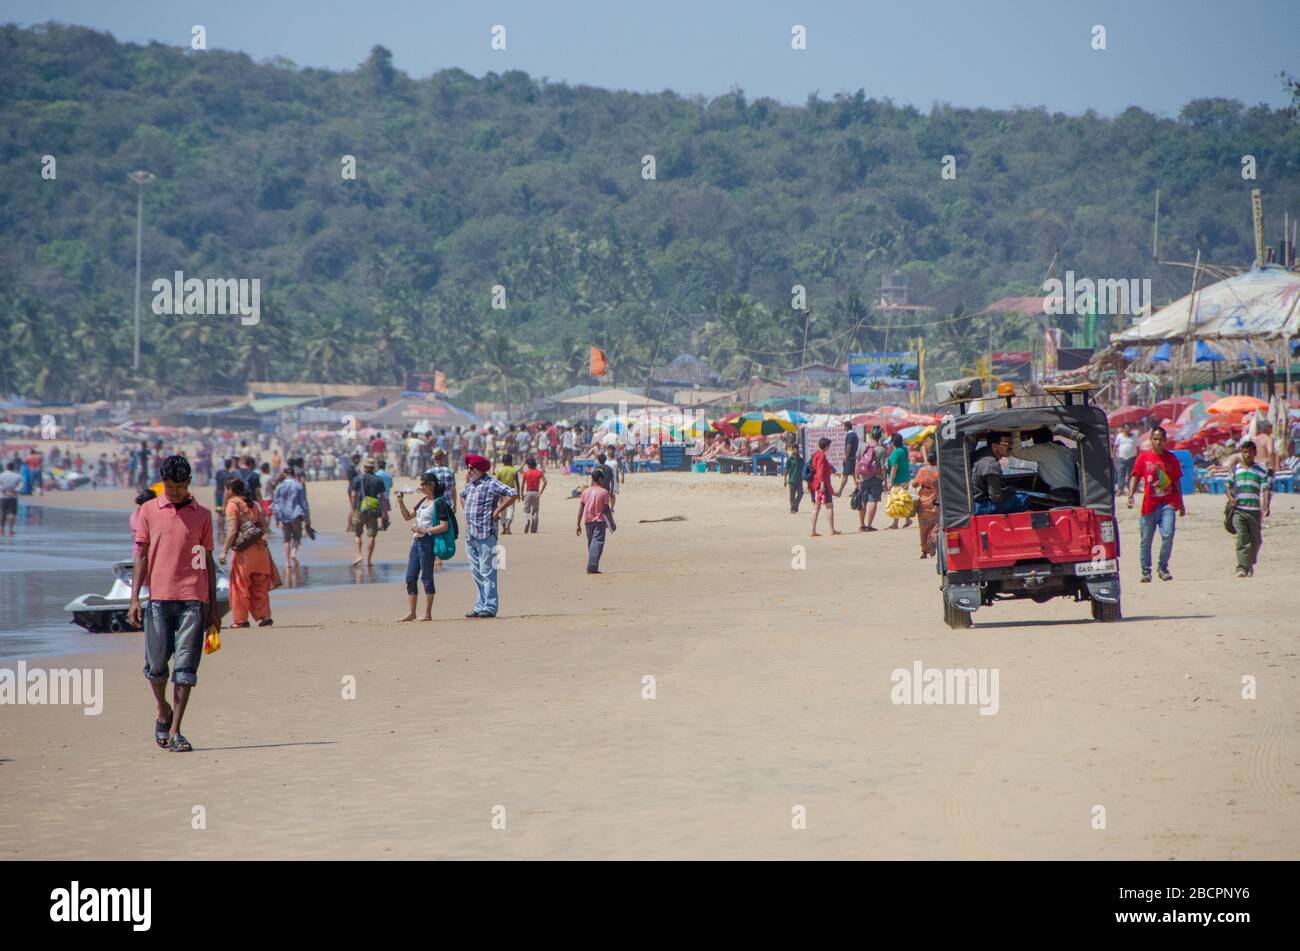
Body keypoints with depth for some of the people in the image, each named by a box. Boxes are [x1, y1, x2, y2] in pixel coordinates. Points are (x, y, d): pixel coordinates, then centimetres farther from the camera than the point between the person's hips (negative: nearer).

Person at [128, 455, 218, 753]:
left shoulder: (202, 515, 9)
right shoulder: (149, 511, 8)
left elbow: (208, 561, 12)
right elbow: (141, 556, 7)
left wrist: (214, 607, 10)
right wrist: (134, 599, -2)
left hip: (193, 599, 0)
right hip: (158, 597, 0)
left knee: (186, 666, -4)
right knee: (156, 664, 1)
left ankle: (175, 731, -2)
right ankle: (163, 712, 28)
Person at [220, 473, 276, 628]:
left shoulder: (232, 505, -7)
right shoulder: (254, 504, 12)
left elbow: (232, 531, -14)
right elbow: (264, 524, 9)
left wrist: (224, 551, -12)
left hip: (244, 551, -6)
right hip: (260, 549, 6)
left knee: (240, 585, 4)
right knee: (260, 586, 13)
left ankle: (240, 619, 5)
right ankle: (265, 616, 10)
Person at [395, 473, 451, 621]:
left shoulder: (438, 503, -10)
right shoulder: (423, 501, 15)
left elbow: (444, 526, -16)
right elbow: (408, 517, 24)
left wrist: (425, 531, -21)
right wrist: (401, 502, 11)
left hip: (427, 542, -9)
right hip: (417, 541, 9)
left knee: (426, 577, -4)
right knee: (410, 577, 7)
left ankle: (428, 614, 2)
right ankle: (411, 613, 11)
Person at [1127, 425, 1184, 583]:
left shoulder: (1171, 458, 9)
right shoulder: (1143, 457, 4)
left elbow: (1177, 481, 15)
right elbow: (1135, 477, -1)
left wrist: (1181, 504, 16)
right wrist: (1131, 495, -16)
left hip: (1168, 503, 1)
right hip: (1149, 504, -1)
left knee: (1168, 534, -15)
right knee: (1146, 539, 2)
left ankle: (1163, 567, 0)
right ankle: (1146, 571, 12)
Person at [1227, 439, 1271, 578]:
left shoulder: (1261, 470, 2)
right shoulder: (1235, 469, 10)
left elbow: (1265, 490, -5)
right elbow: (1228, 487, 20)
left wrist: (1265, 508, -19)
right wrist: (1231, 497, -2)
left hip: (1255, 510, 0)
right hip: (1238, 510, 0)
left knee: (1255, 540, 9)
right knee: (1241, 538, -13)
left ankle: (1250, 565, 31)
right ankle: (1242, 568, -19)